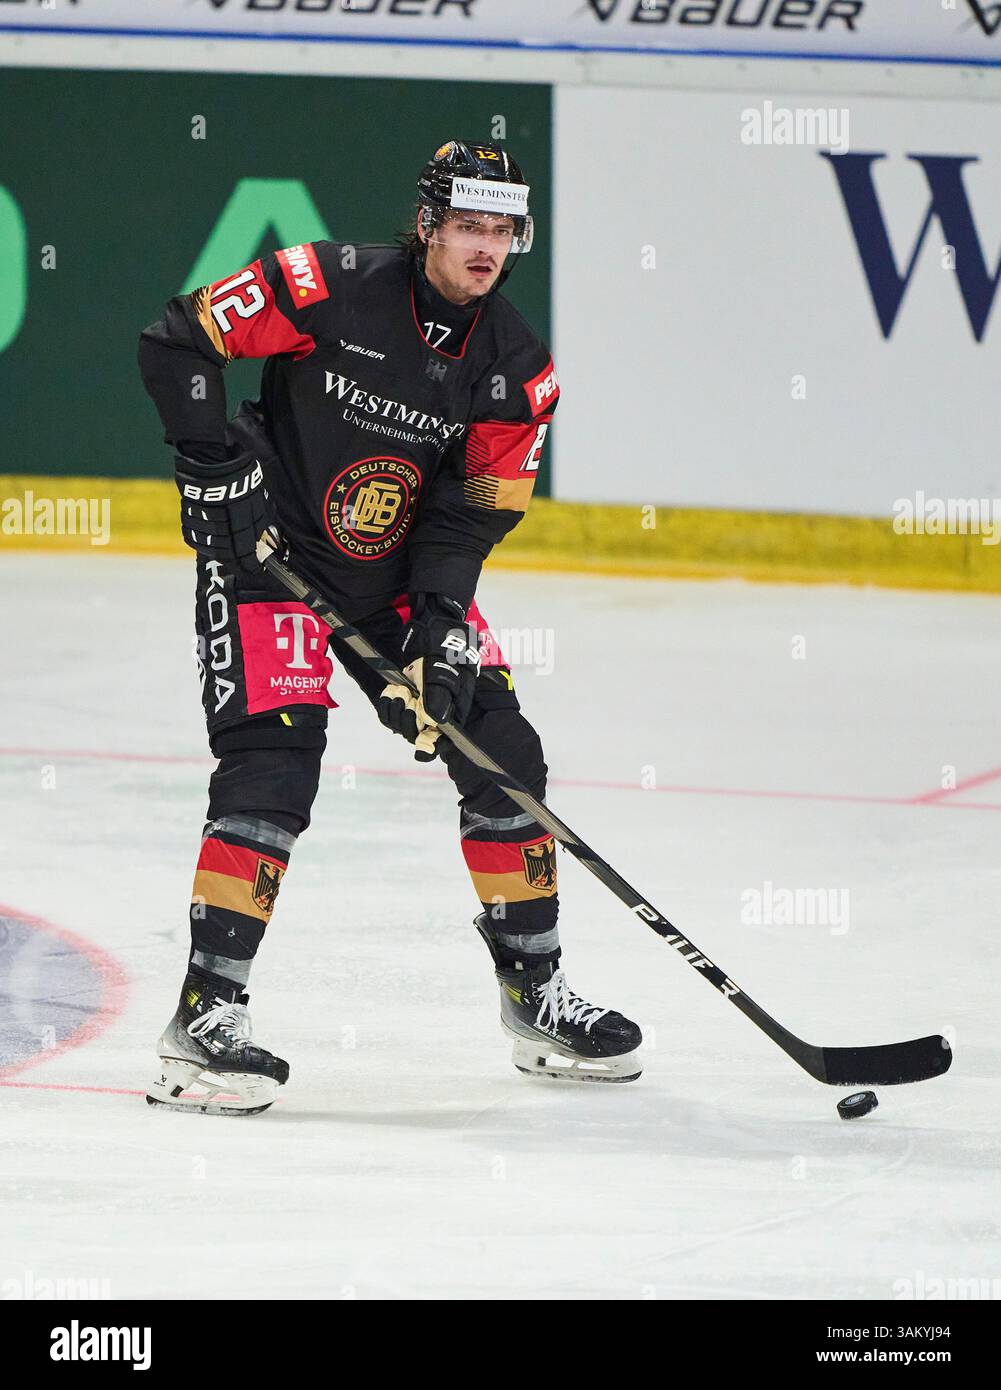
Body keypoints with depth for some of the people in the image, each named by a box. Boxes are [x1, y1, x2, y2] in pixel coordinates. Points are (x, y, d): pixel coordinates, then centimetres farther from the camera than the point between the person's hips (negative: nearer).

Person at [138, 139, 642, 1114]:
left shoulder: (515, 367, -5)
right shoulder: (330, 288, -19)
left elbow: (470, 517, -6)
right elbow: (175, 345, -14)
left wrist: (438, 630, -19)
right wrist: (216, 467, -19)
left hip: (405, 575, 6)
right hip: (270, 558, -6)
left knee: (501, 756, 3)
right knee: (273, 768, -19)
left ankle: (535, 996, 18)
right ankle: (206, 1018, -16)